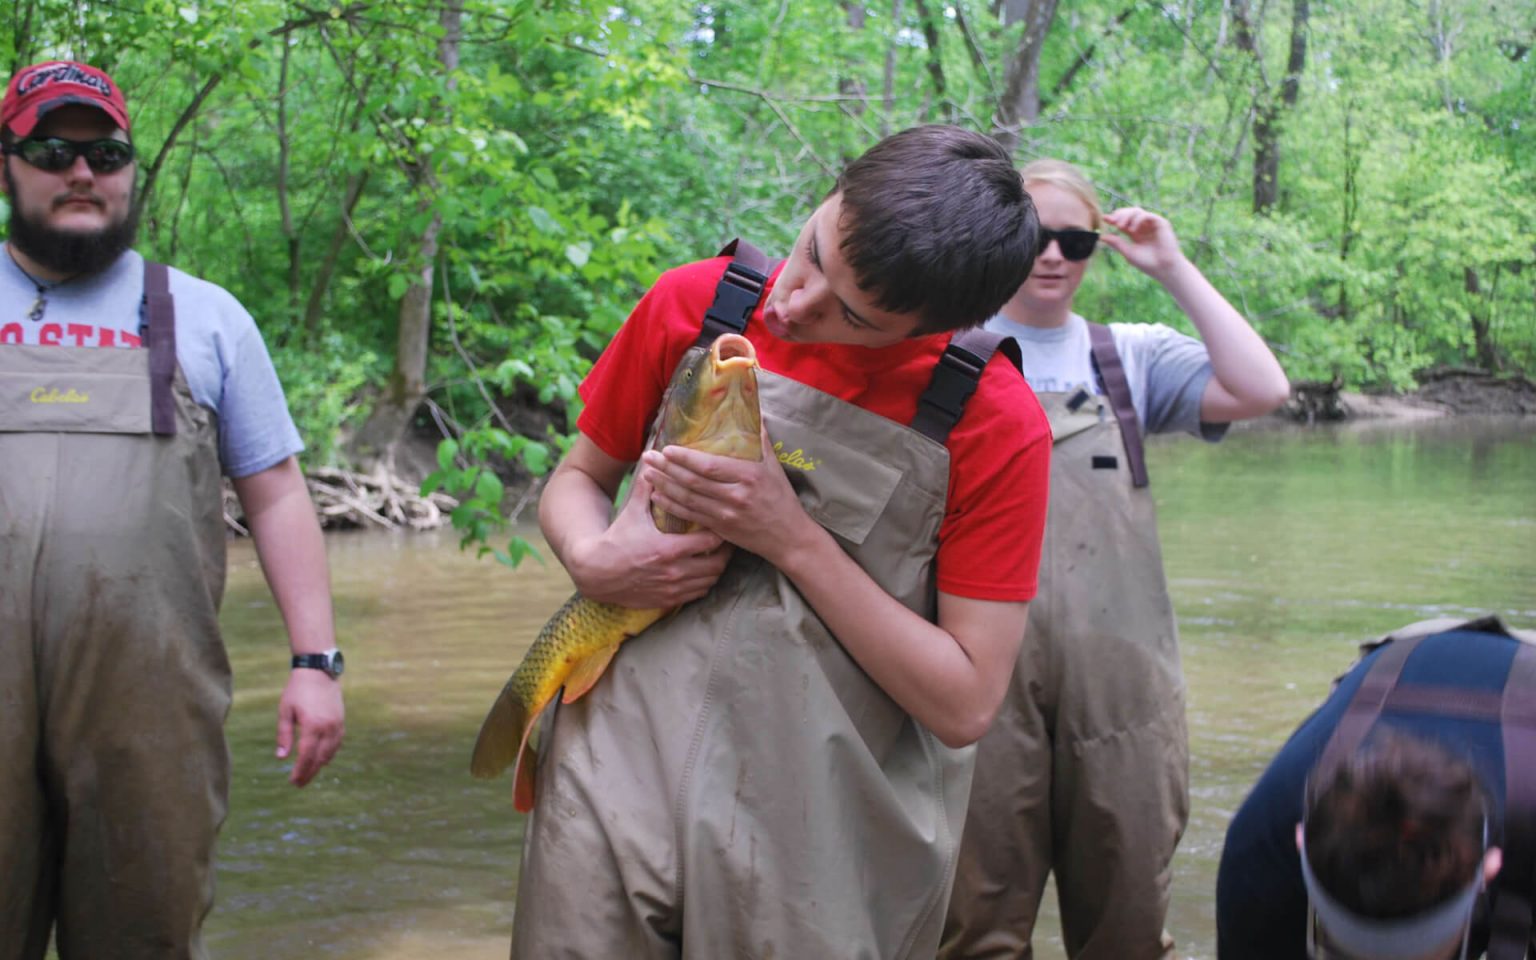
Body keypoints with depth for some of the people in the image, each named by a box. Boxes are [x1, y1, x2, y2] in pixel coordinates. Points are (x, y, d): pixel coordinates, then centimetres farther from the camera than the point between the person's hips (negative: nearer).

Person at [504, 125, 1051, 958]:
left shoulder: (999, 429, -12)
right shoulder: (693, 304, -3)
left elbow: (964, 705, -12)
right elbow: (579, 476, 12)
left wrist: (793, 539, -19)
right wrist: (593, 563, -12)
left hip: (818, 848, -2)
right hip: (620, 789, 2)